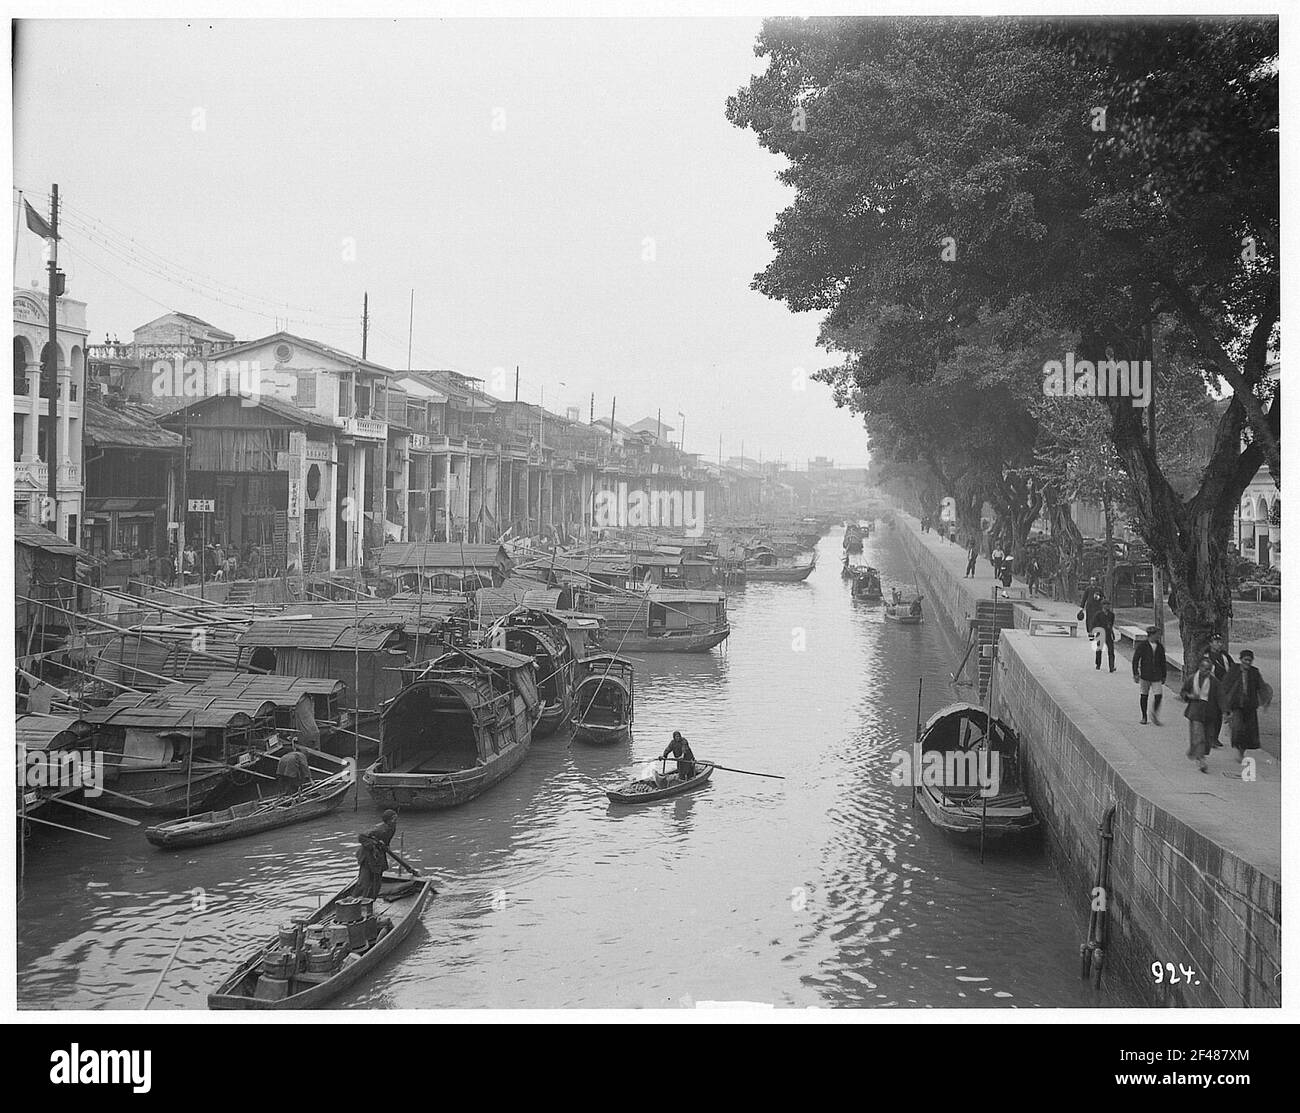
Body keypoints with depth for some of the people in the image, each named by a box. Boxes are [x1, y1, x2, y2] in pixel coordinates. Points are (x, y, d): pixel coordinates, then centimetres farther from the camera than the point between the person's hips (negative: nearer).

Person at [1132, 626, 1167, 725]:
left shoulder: (1160, 647, 8)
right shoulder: (1142, 645, -3)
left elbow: (1163, 662, 16)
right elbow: (1135, 660, -2)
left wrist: (1164, 675, 16)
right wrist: (1135, 674, -8)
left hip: (1157, 676, 2)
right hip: (1145, 675, -2)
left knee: (1158, 695, -7)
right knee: (1144, 696, 4)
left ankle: (1154, 715, 11)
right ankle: (1144, 717, 18)